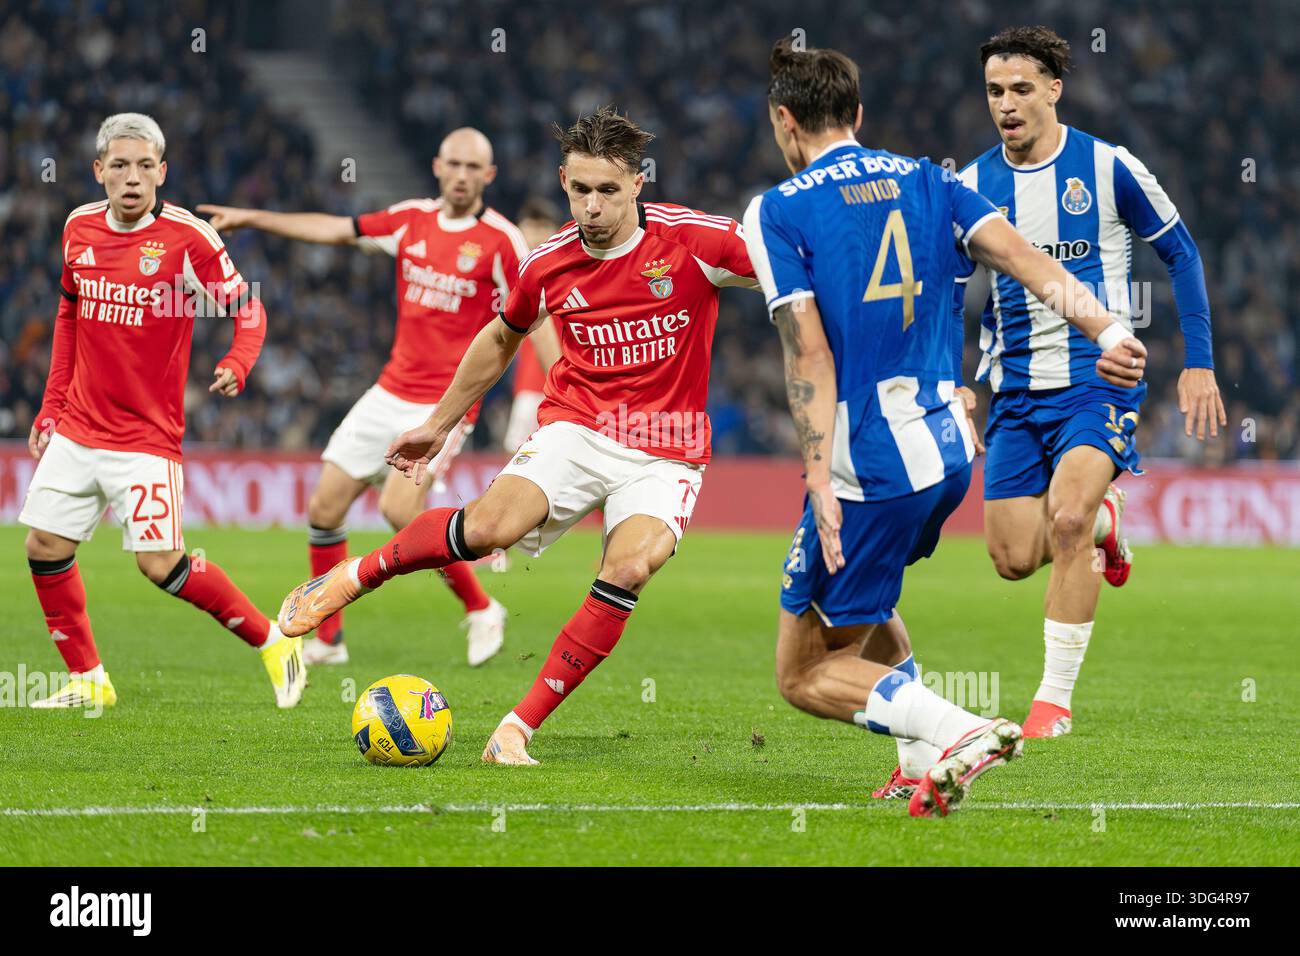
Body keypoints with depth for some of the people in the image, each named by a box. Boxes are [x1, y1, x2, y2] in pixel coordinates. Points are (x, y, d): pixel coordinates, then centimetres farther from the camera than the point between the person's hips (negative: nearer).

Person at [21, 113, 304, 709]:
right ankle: (87, 681, 17)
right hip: (78, 429, 6)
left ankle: (273, 644, 5)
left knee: (161, 564, -11)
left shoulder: (187, 237, -12)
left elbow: (248, 307, -6)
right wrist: (52, 407, 16)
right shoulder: (80, 228, 4)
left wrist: (236, 365, -26)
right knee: (45, 548, 2)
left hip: (147, 434, -6)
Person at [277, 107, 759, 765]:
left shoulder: (693, 241, -11)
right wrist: (440, 425, 27)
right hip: (576, 424, 1)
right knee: (492, 525, -26)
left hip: (666, 452, -1)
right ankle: (355, 576, -1)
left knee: (628, 570, -27)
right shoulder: (547, 265, 0)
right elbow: (503, 338, 19)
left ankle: (520, 726, -17)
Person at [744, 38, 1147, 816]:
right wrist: (1105, 329, -17)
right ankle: (928, 763, 18)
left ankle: (955, 732, -19)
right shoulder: (925, 182, 11)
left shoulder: (778, 211, -5)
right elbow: (1022, 257, -4)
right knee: (860, 605, 32)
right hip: (948, 449, 7)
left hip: (869, 465, -7)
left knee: (806, 676, 3)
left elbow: (810, 353, -15)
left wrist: (822, 484, -19)